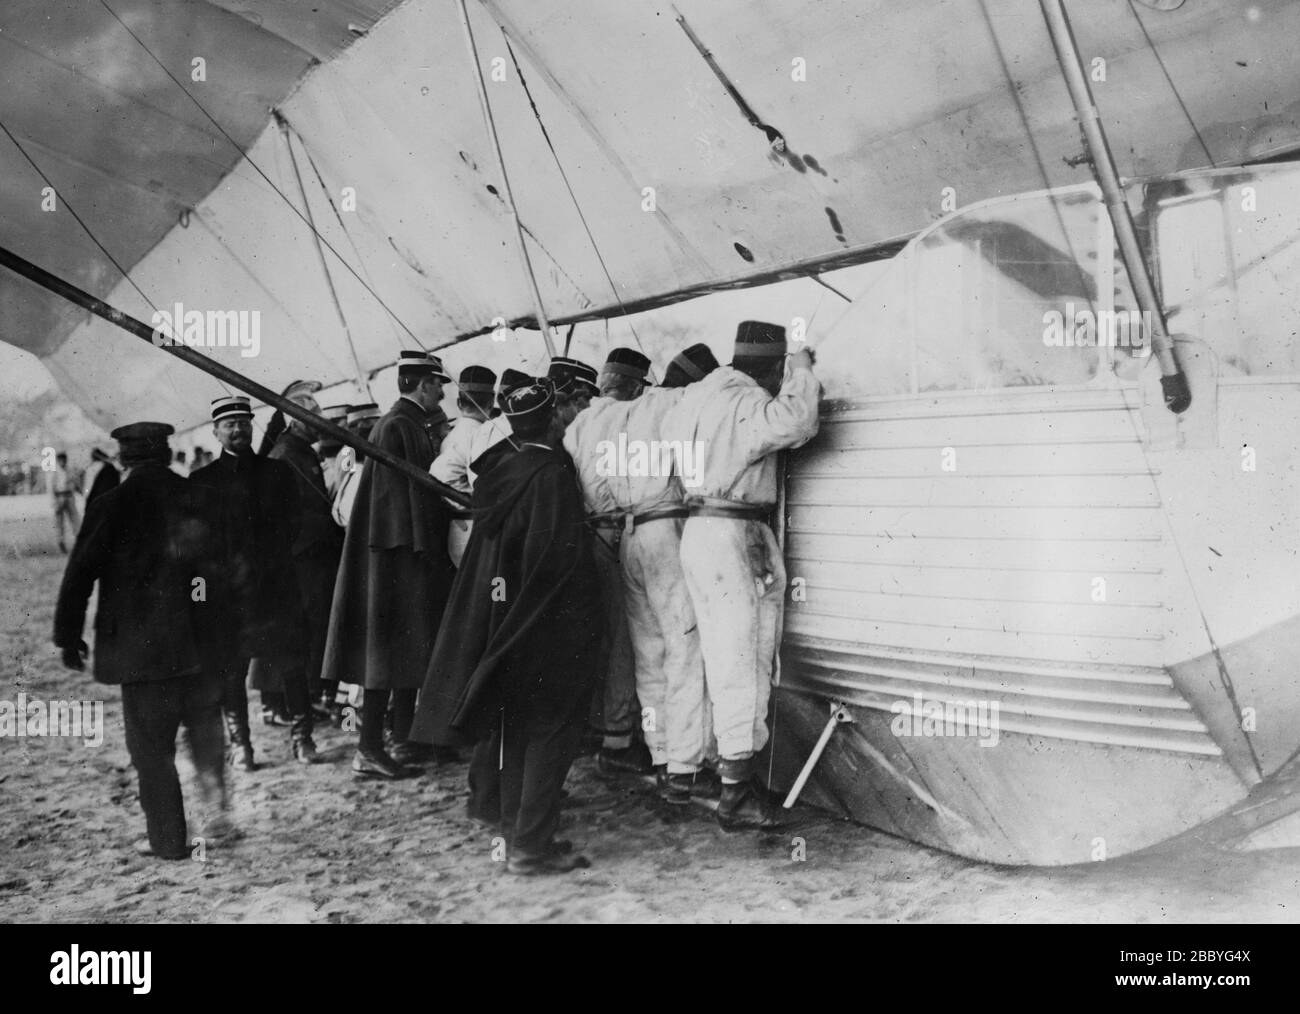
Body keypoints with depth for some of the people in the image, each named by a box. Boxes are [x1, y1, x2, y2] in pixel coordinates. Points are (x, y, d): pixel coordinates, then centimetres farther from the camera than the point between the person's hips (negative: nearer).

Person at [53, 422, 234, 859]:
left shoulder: (110, 506, -9)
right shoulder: (199, 500, 2)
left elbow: (80, 574, -7)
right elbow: (220, 567, 7)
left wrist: (68, 636, 4)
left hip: (139, 648, -3)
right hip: (200, 643, 4)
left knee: (151, 745, 6)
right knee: (203, 724, 20)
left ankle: (168, 840, 13)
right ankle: (217, 809, 10)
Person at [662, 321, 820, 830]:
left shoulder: (696, 395, 11)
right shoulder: (747, 404, -17)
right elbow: (795, 422, -31)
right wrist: (802, 370, -12)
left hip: (697, 532, 10)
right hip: (735, 538, -10)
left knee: (719, 654, 17)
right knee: (742, 663, -6)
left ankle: (727, 760, 28)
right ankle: (736, 793, -4)